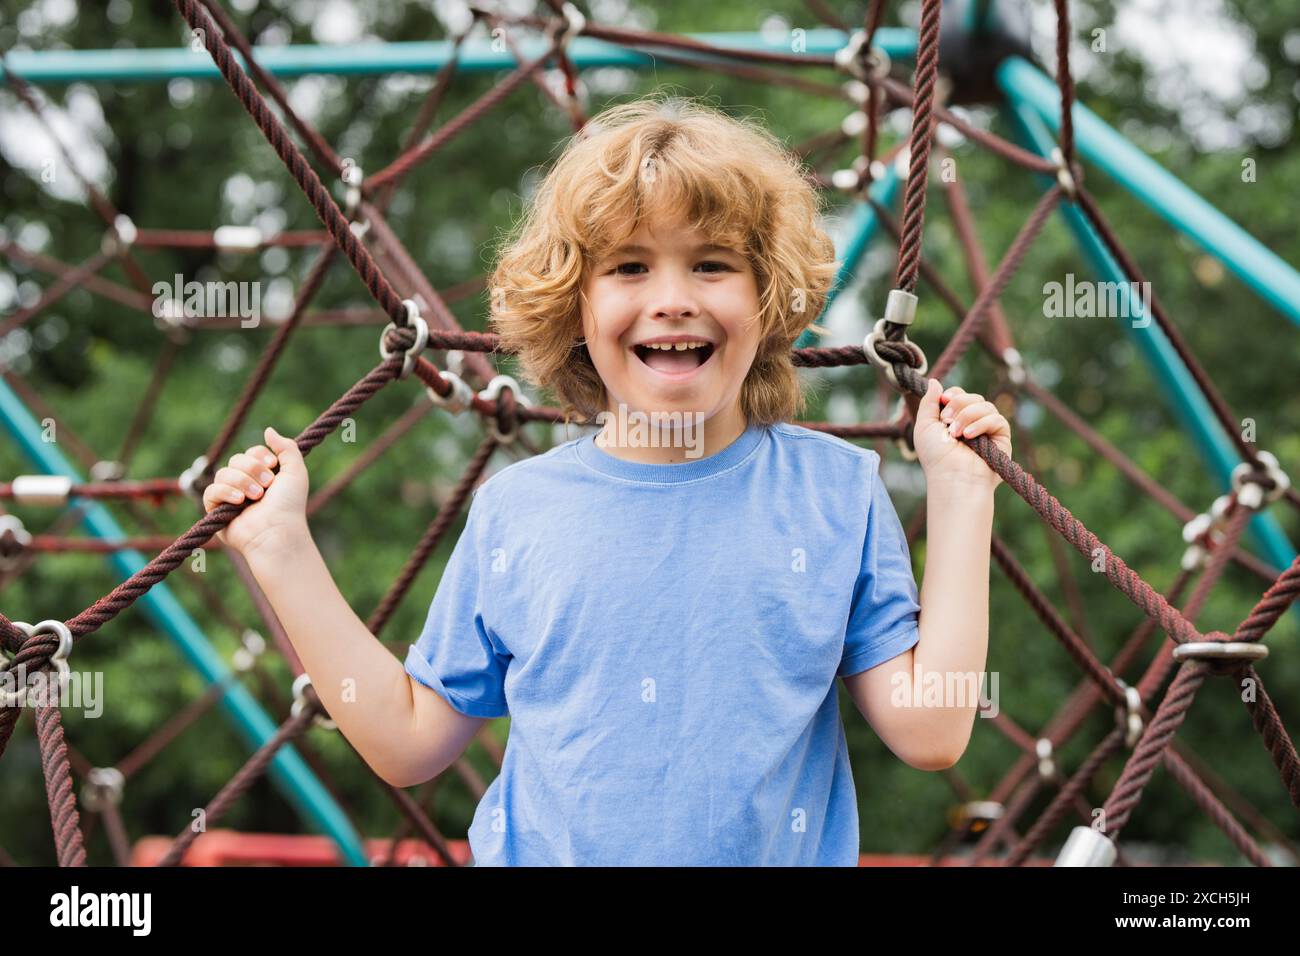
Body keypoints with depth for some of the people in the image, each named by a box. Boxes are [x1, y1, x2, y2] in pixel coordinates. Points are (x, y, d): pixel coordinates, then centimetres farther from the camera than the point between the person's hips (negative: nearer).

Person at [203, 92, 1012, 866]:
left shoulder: (837, 489, -5)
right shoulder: (514, 511, -3)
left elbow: (930, 734, -10)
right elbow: (407, 741, 1)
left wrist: (961, 492, -10)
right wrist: (281, 548, -3)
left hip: (784, 854, 0)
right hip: (543, 854, 1)